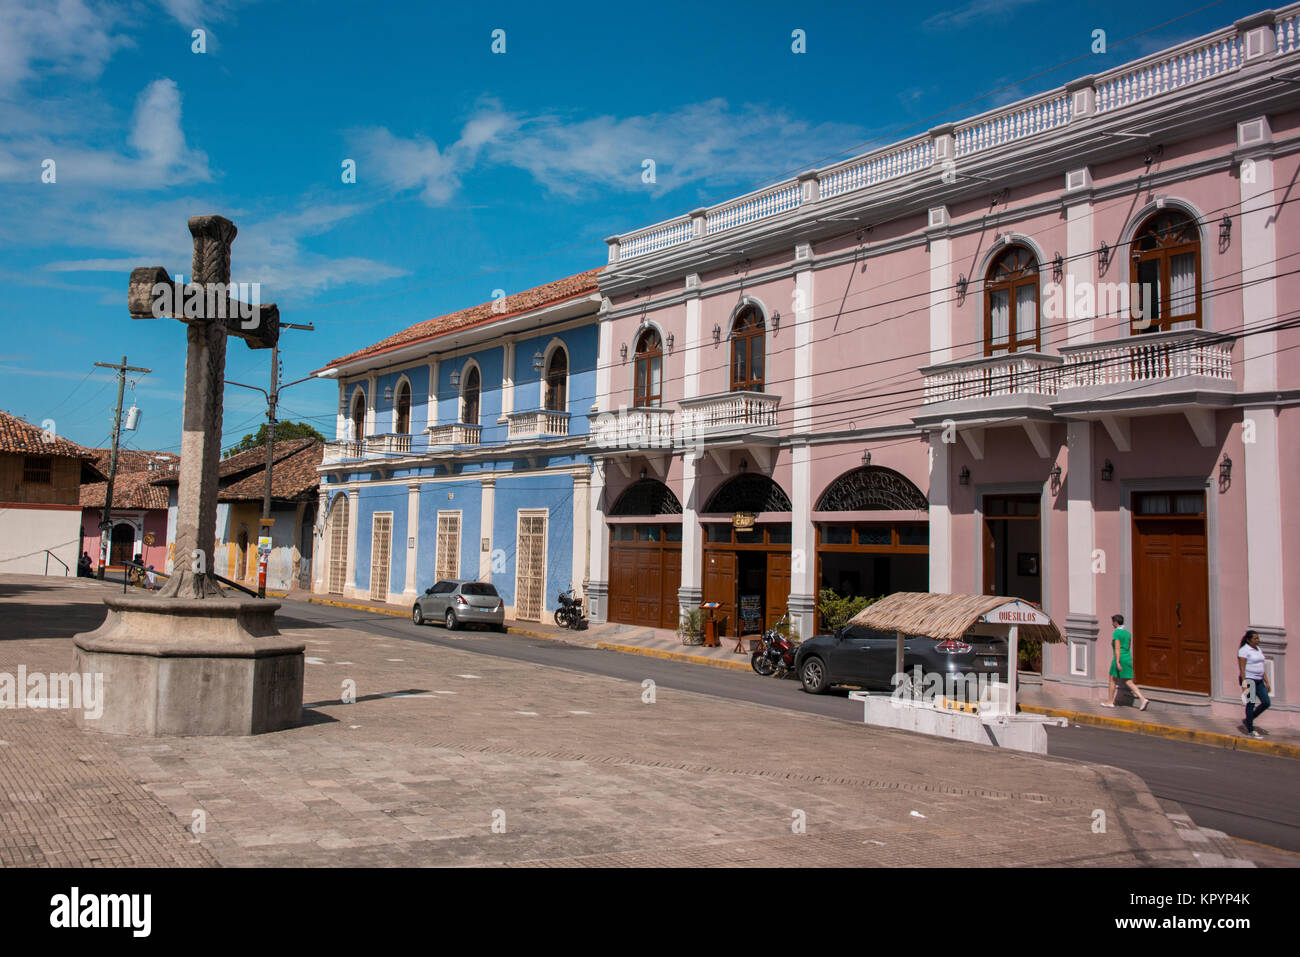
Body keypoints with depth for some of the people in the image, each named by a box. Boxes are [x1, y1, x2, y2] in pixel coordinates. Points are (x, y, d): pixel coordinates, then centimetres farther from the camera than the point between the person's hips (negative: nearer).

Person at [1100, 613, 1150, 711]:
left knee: (1111, 680, 7)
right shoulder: (1127, 632, 14)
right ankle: (1143, 699, -11)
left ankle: (1110, 702, 13)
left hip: (1120, 659, -7)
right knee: (1129, 682, 4)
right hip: (1128, 659, 7)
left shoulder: (1116, 633, -12)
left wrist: (1117, 662, -22)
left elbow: (1117, 648, -19)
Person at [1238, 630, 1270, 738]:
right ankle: (1250, 731, 1)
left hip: (1259, 680, 8)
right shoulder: (1244, 650, -11)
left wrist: (1266, 682, 15)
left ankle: (1247, 721, 19)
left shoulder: (1258, 649, 14)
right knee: (1251, 704, -6)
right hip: (1248, 679, -8)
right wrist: (1244, 684, -21)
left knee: (1266, 703, 3)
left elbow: (1261, 668, 19)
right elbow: (1242, 668, -15)